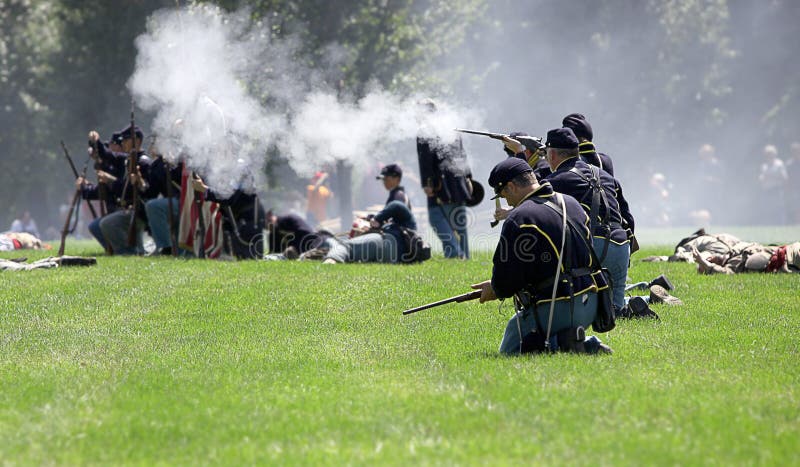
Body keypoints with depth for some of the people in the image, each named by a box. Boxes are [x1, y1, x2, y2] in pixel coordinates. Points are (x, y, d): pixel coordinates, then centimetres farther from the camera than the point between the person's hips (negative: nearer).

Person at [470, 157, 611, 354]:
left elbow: (506, 278, -16)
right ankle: (588, 346, 4)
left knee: (509, 351, 9)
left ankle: (559, 346, -13)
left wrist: (495, 289, 10)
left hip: (553, 311, -8)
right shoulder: (571, 203, 10)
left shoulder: (519, 218, -15)